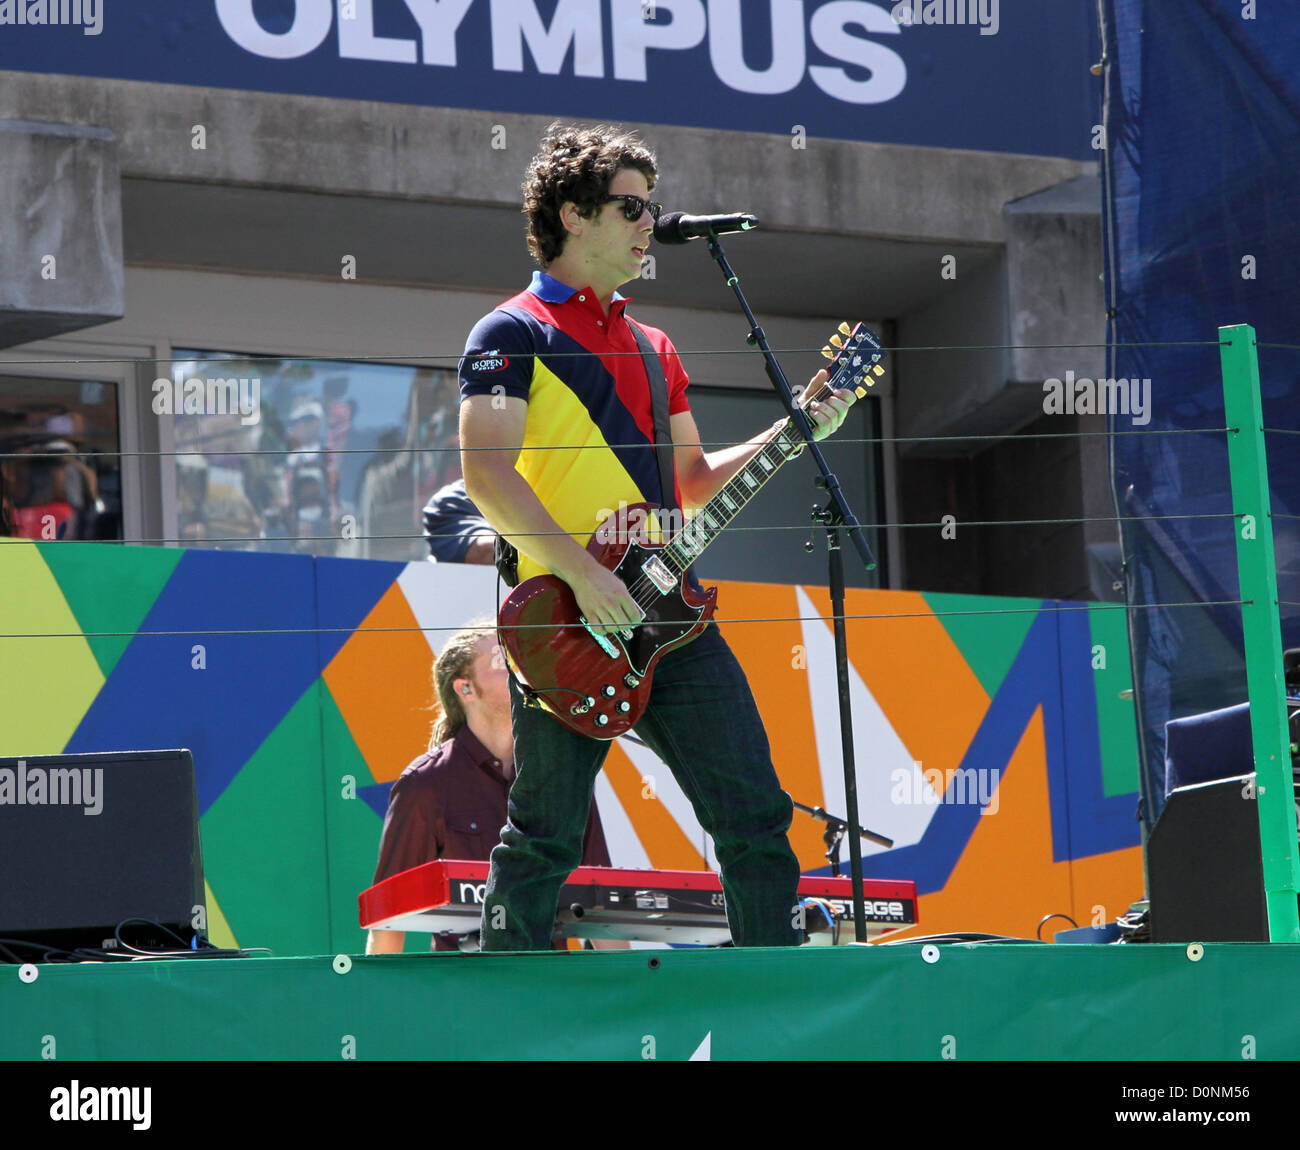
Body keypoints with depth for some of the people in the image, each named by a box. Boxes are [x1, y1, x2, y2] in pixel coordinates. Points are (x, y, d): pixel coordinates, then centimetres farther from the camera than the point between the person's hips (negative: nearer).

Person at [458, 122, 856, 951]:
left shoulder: (653, 347, 22)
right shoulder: (514, 334, -1)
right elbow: (487, 472, -13)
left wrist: (791, 434, 12)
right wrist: (582, 574, -20)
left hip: (665, 610, 7)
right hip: (567, 624, -6)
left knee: (755, 817, 1)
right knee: (543, 839, -2)